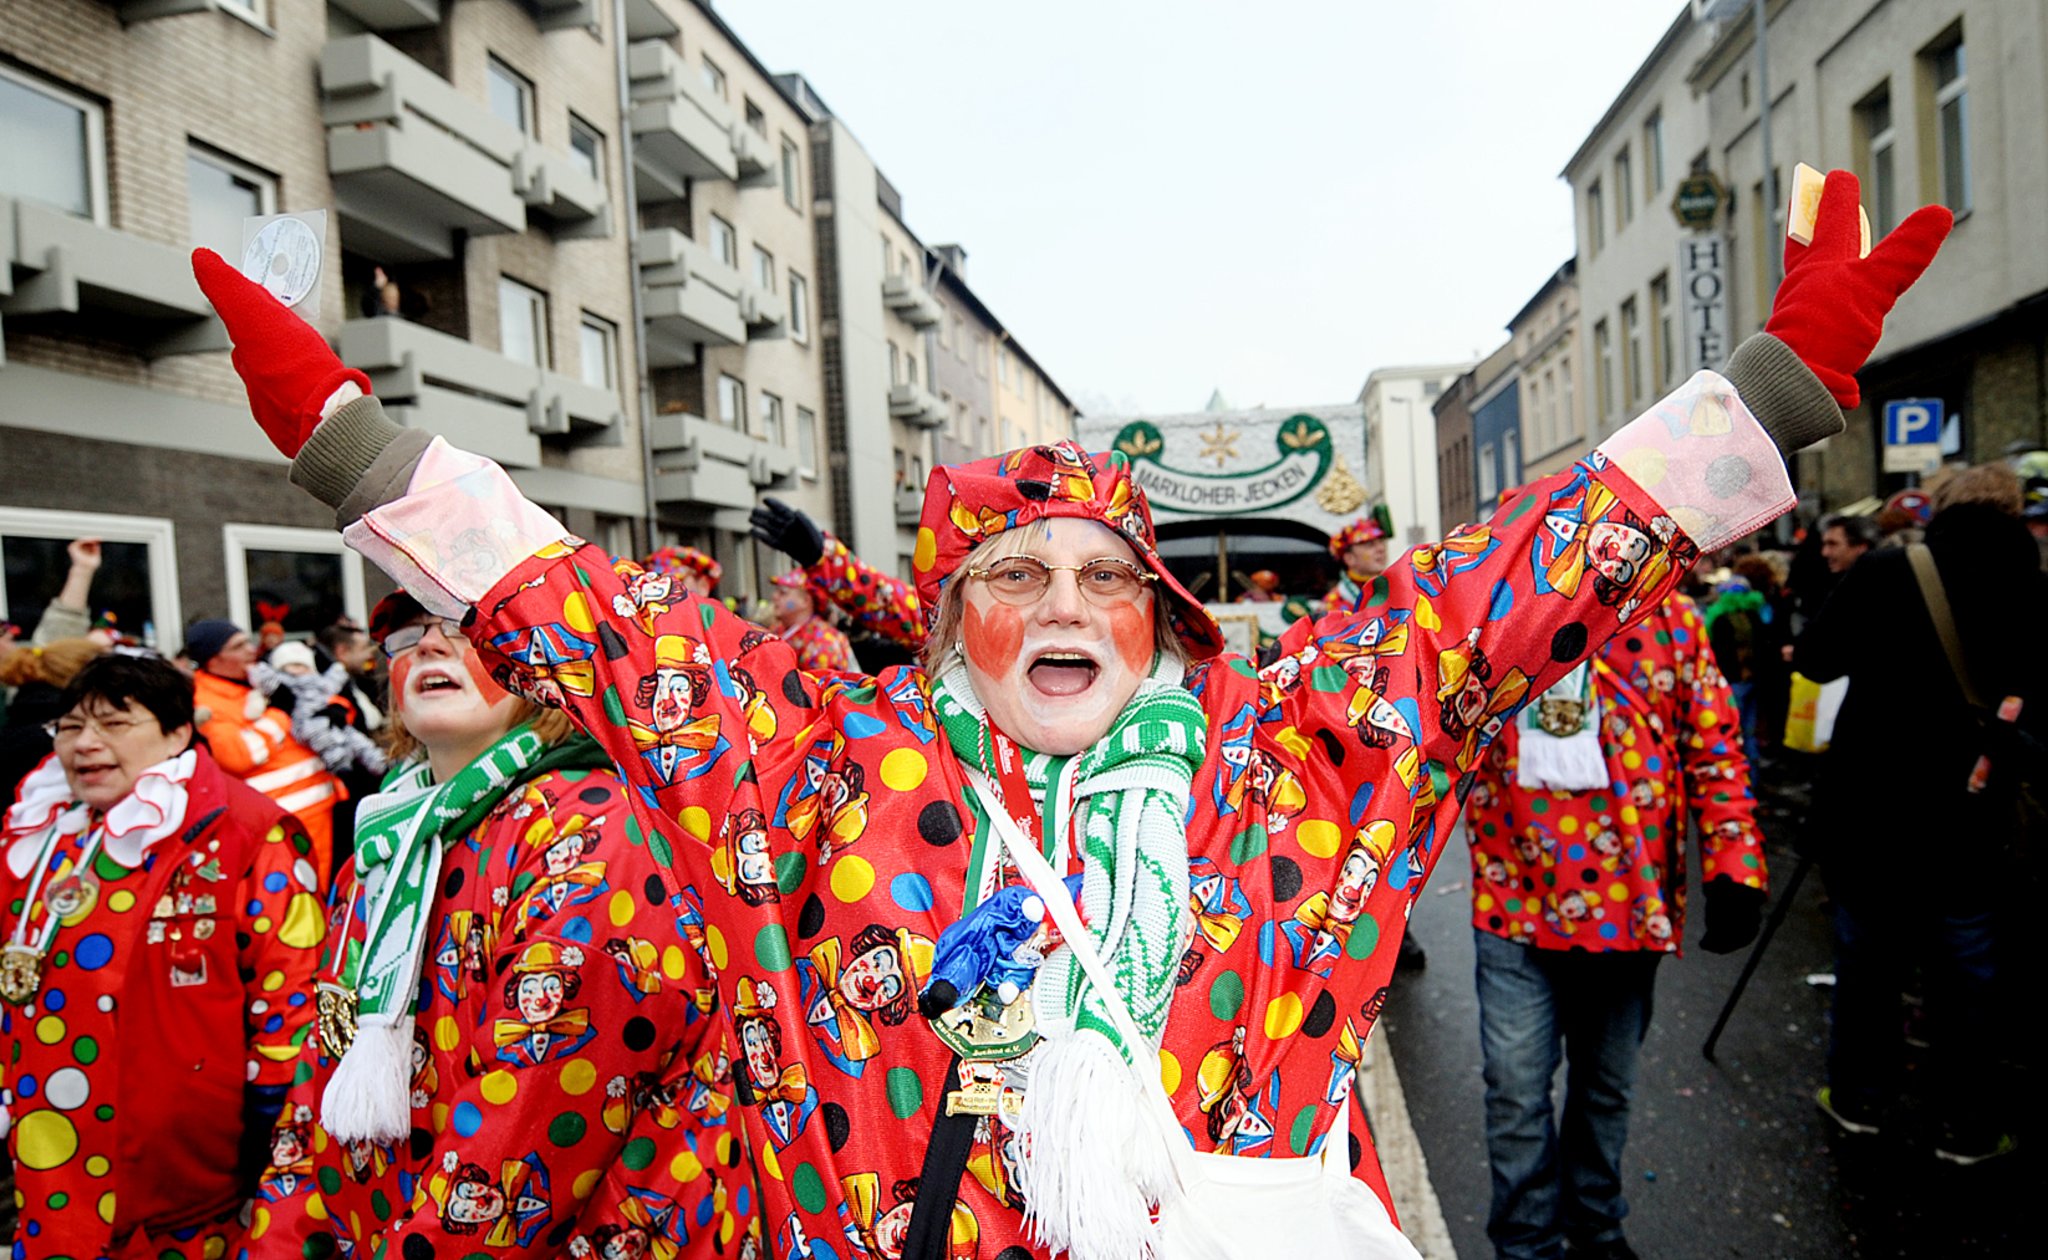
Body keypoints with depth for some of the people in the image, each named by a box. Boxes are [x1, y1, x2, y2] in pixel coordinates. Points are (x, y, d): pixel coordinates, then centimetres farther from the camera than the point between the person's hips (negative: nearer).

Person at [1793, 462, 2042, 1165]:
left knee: (1866, 955, 14)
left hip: (1867, 804, -1)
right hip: (1969, 814, 1)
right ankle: (1967, 1128, 23)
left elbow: (1816, 661, -3)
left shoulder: (1883, 574, -10)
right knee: (1965, 971, 12)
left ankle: (1860, 1100, 26)